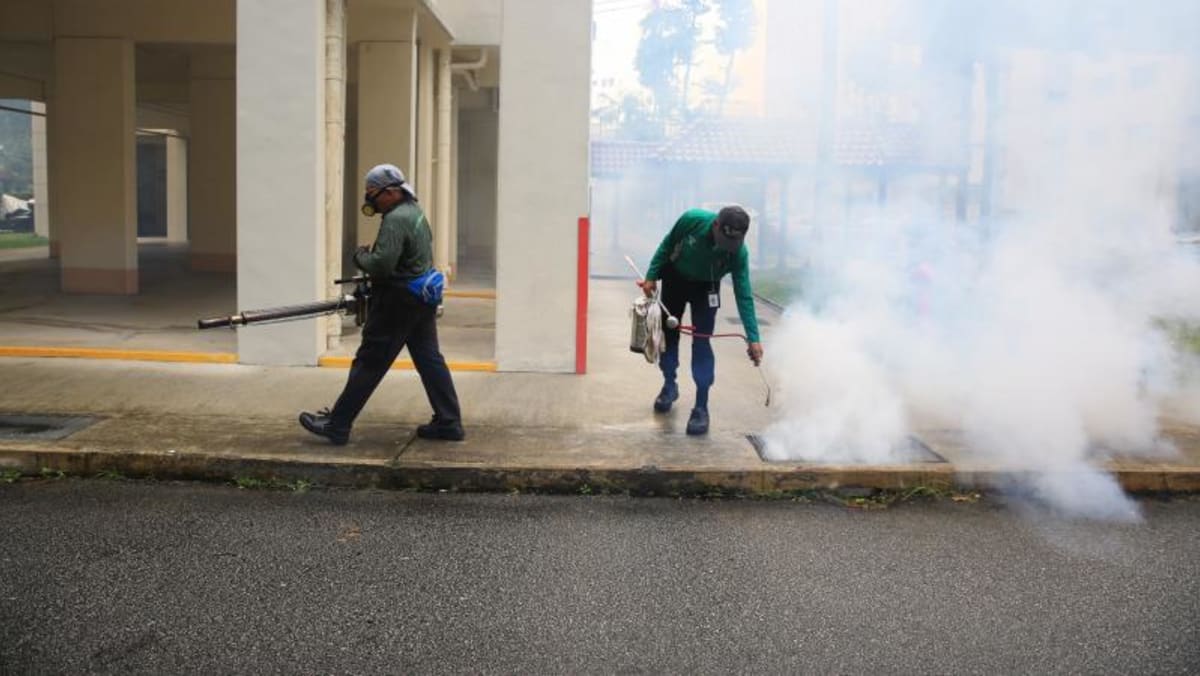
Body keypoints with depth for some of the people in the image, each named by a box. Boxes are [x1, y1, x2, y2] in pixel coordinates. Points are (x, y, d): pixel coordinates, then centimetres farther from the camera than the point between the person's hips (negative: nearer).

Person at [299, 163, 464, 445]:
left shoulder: (395, 220, -19)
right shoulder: (415, 211, 13)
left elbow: (382, 264, -27)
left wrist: (360, 256, -7)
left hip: (399, 301, -9)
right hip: (423, 298, 9)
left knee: (369, 364, -2)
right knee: (430, 360, 11)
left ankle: (336, 425, 7)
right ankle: (449, 423, 13)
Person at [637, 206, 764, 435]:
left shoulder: (739, 253, -32)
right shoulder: (693, 219, -33)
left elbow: (744, 296, -29)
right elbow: (667, 245, -13)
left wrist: (753, 338, -32)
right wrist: (652, 276, -11)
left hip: (705, 287, -1)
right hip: (675, 278, 2)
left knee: (701, 343, -11)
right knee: (669, 333, 12)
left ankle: (701, 408, -7)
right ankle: (669, 386, 32)